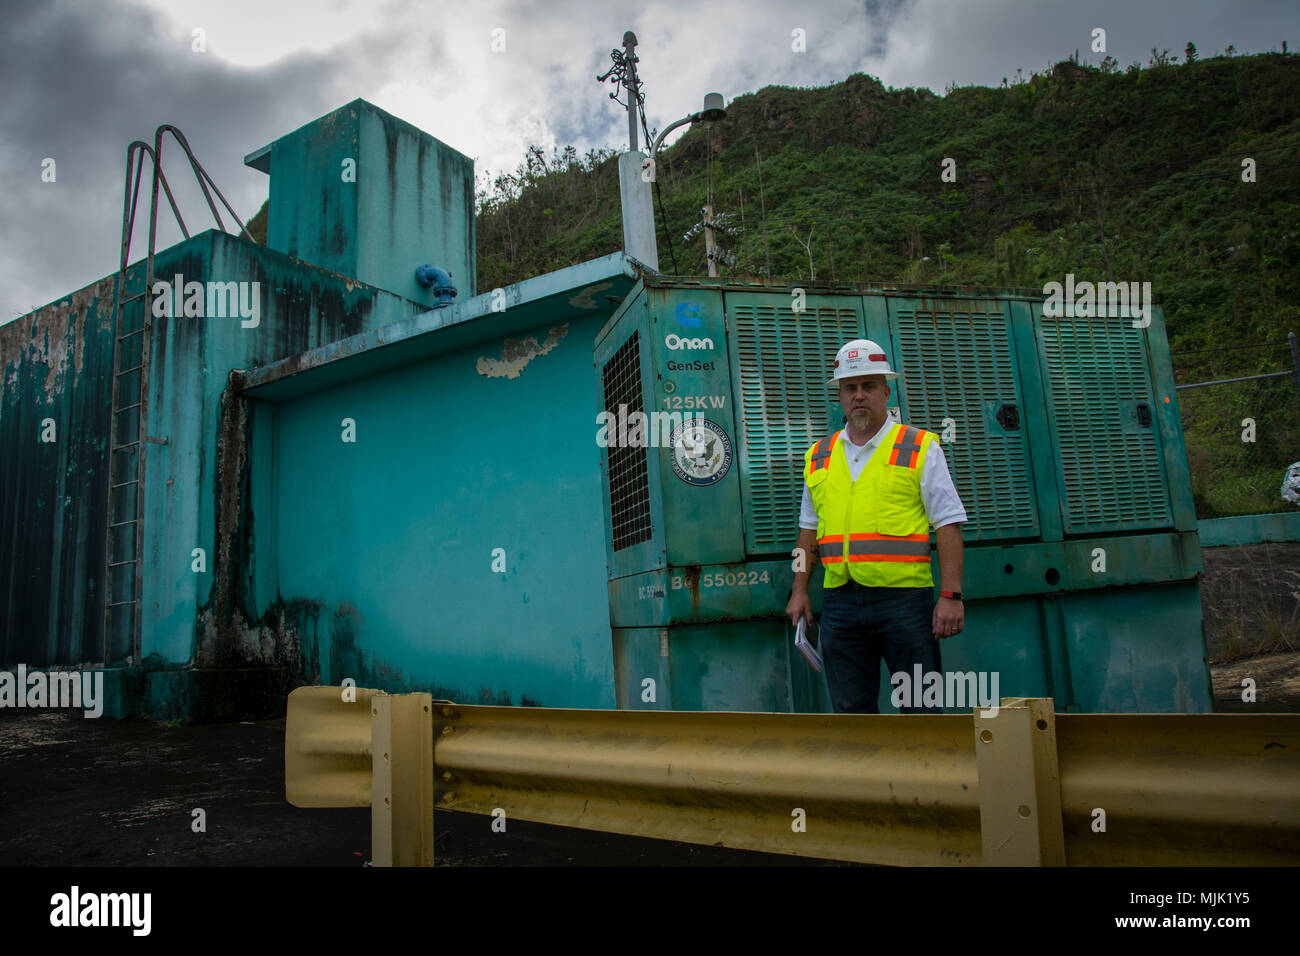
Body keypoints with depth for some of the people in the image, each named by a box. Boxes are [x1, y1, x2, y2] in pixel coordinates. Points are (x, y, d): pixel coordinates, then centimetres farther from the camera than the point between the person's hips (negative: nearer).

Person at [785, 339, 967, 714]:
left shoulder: (920, 448, 3)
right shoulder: (819, 456, 14)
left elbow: (948, 524, -2)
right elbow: (809, 529, 19)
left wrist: (951, 596, -10)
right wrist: (799, 591, 12)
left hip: (903, 598, -3)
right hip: (839, 601, 4)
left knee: (921, 711, 1)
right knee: (850, 711, 9)